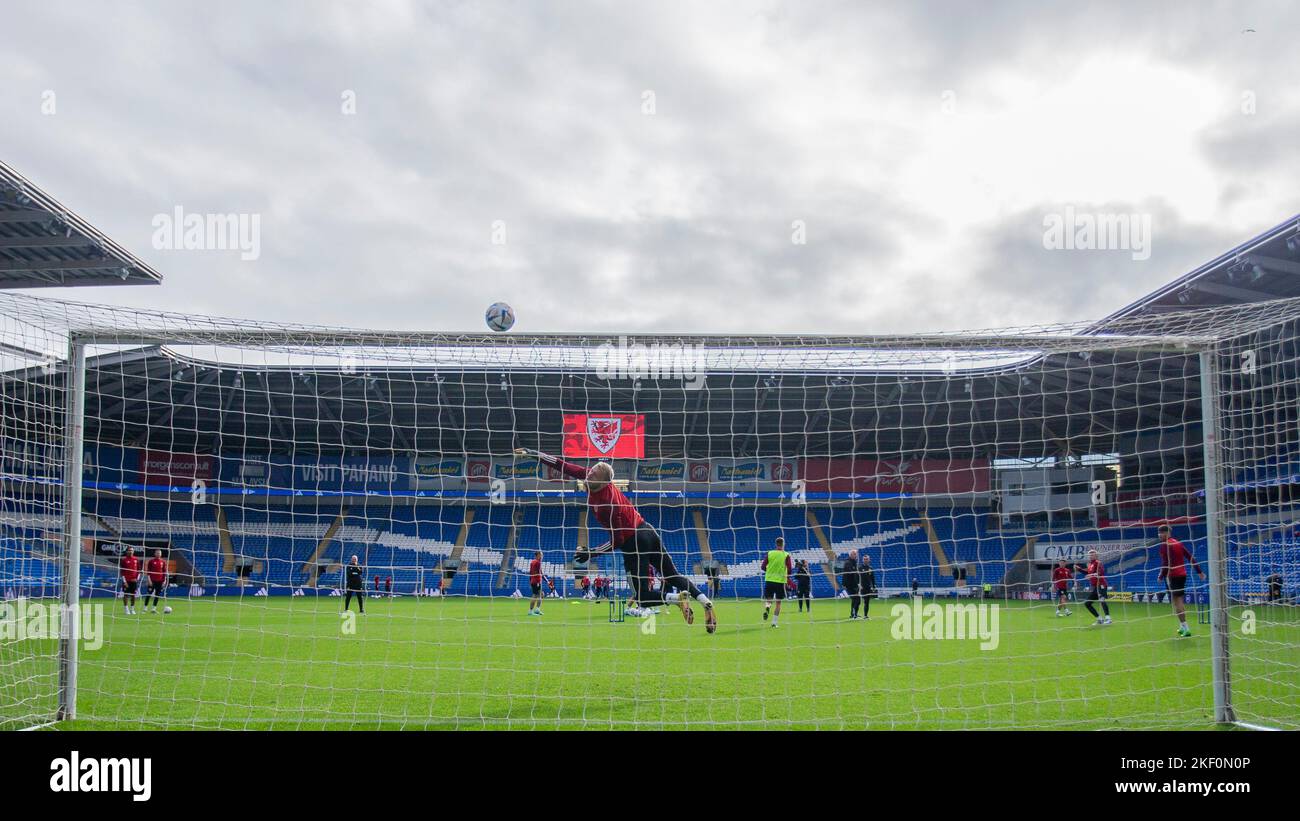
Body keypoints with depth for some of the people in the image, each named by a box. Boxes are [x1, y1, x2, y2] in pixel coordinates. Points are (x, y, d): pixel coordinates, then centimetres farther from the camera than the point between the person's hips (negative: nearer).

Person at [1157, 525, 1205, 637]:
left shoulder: (1165, 545, -12)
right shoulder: (1178, 543, 13)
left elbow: (1166, 563, -20)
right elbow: (1191, 558, 13)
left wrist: (1161, 576, -13)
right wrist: (1199, 571, 17)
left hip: (1172, 576, -8)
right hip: (1182, 575, 8)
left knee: (1177, 601, -6)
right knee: (1180, 601, 17)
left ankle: (1185, 628, -10)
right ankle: (1182, 627, 25)